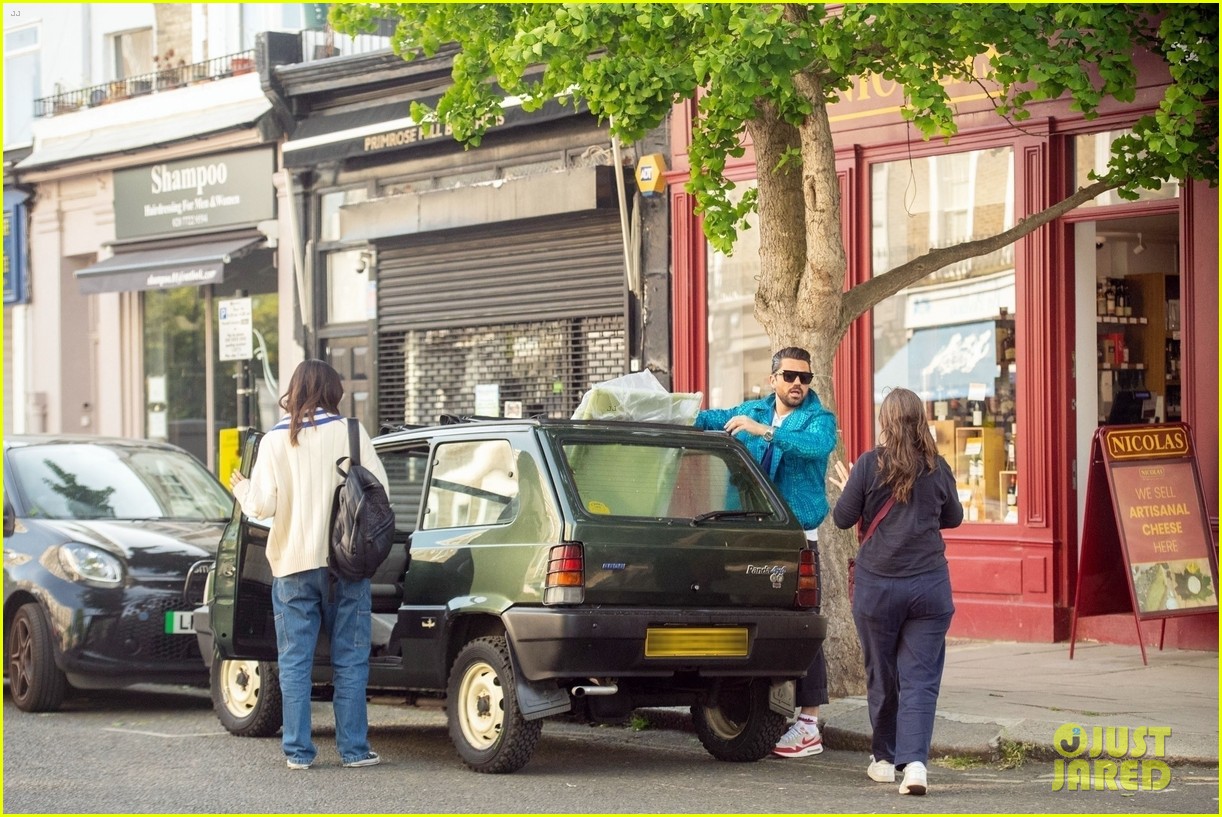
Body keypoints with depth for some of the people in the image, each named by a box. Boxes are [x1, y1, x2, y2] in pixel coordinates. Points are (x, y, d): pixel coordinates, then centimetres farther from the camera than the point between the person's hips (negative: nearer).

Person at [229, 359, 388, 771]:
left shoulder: (274, 441, -1)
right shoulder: (349, 433, -2)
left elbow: (263, 506, -7)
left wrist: (242, 489, 15)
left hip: (292, 566, 0)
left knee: (295, 661, 7)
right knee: (349, 660, 6)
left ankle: (298, 750, 6)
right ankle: (354, 748, 6)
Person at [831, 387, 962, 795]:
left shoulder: (869, 466, -7)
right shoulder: (937, 468, 1)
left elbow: (843, 518, 0)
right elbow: (953, 517, 15)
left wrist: (847, 489, 19)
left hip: (878, 585, -1)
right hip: (930, 585, 1)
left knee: (882, 675, 14)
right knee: (920, 677, 0)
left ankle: (885, 759, 25)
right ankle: (914, 761, -15)